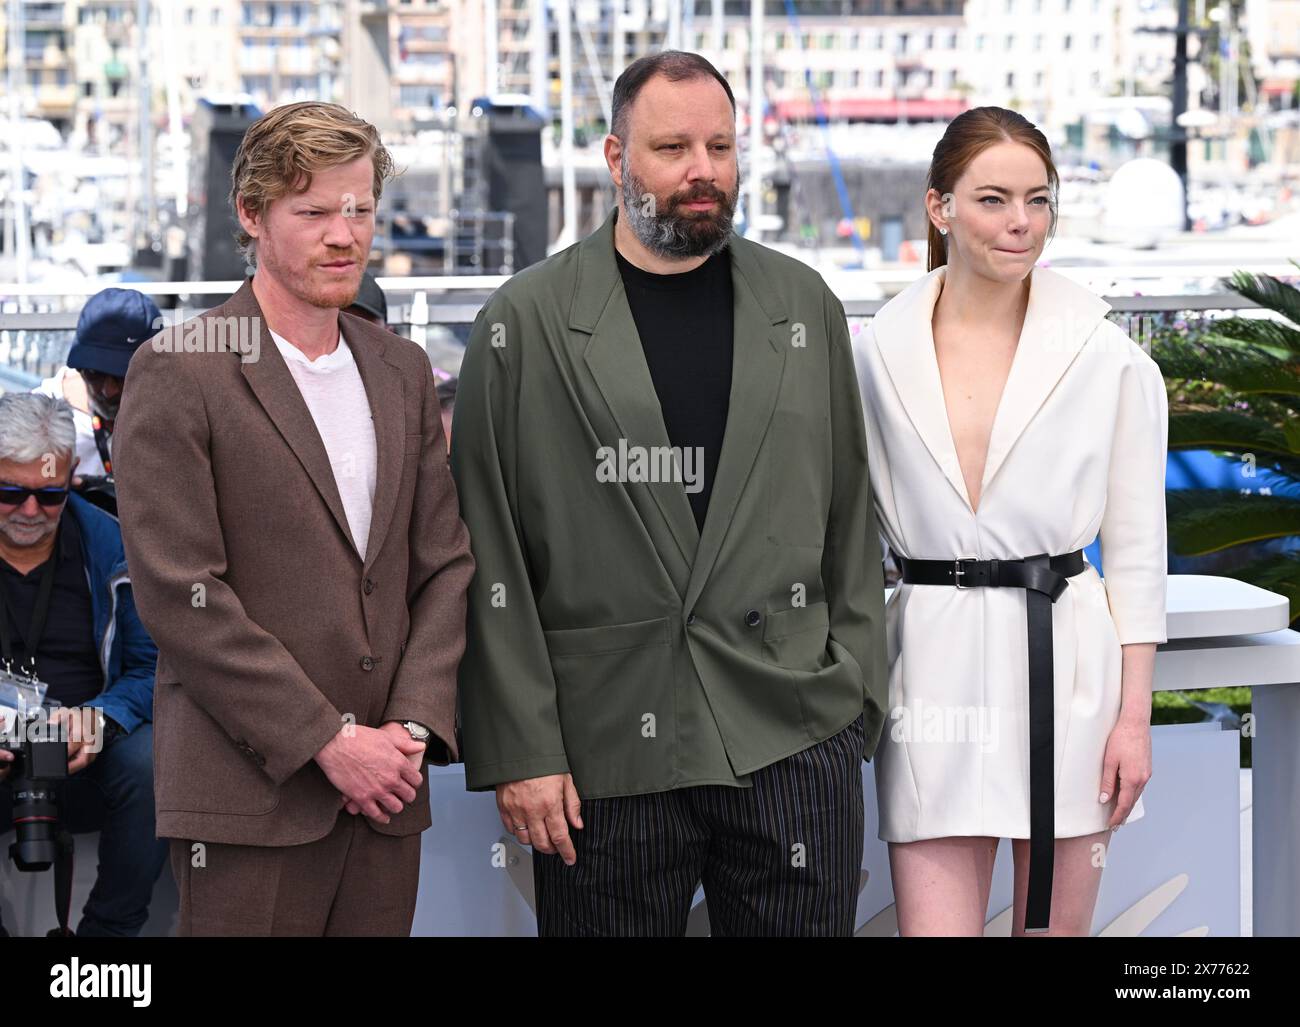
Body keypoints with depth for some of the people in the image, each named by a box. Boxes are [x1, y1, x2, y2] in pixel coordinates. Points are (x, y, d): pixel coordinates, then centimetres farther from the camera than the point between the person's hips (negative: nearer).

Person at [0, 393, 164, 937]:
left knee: (150, 758, -33)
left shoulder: (110, 546, 3)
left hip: (85, 767, 1)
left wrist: (103, 717, -20)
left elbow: (154, 667, 3)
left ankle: (109, 929, -14)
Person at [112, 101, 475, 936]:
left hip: (384, 789, 5)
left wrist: (415, 726, -3)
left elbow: (446, 564, 13)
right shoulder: (179, 373, -4)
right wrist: (328, 739, -12)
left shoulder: (403, 372, 14)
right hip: (250, 798, -5)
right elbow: (180, 594, -11)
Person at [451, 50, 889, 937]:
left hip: (793, 739, 2)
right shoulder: (525, 325, 0)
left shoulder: (805, 307, 10)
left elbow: (849, 517, 12)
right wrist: (521, 752, -6)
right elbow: (492, 557, -2)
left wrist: (857, 697, 7)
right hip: (604, 754, -2)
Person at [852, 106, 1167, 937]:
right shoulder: (878, 353, 4)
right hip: (934, 667, 1)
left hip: (1065, 657, 0)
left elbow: (1136, 548, 3)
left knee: (1057, 925, 8)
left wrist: (1135, 716, -2)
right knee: (934, 922, -4)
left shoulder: (1108, 359, 1)